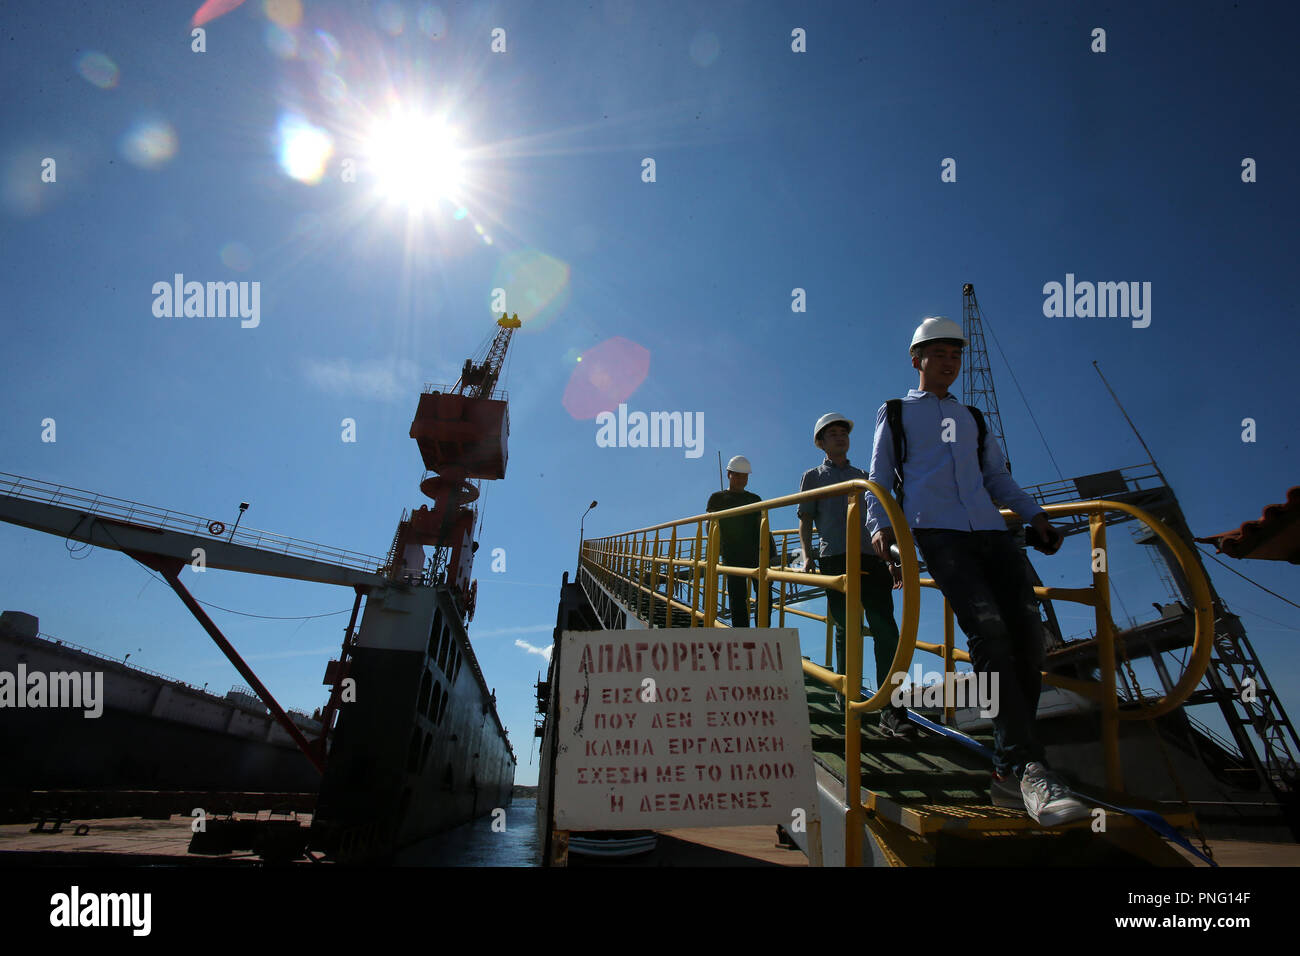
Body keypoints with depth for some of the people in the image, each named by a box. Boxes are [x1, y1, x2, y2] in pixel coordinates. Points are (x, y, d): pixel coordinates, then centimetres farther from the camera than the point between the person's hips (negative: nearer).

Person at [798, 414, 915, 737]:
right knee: (845, 628, -2)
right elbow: (805, 521, 11)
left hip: (870, 557, 2)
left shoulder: (863, 476, 26)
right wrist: (807, 555, -4)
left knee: (885, 629, -10)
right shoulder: (813, 476, 17)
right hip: (836, 559, -2)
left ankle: (891, 711, -12)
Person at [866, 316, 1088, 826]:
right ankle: (1027, 767, -24)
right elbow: (879, 479, 12)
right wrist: (880, 525, -5)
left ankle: (1009, 770, -7)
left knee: (1026, 628, -14)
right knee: (988, 630, -23)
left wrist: (1035, 515, 15)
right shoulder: (895, 413, 19)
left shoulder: (973, 418, 31)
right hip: (936, 531, -4)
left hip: (991, 531, 5)